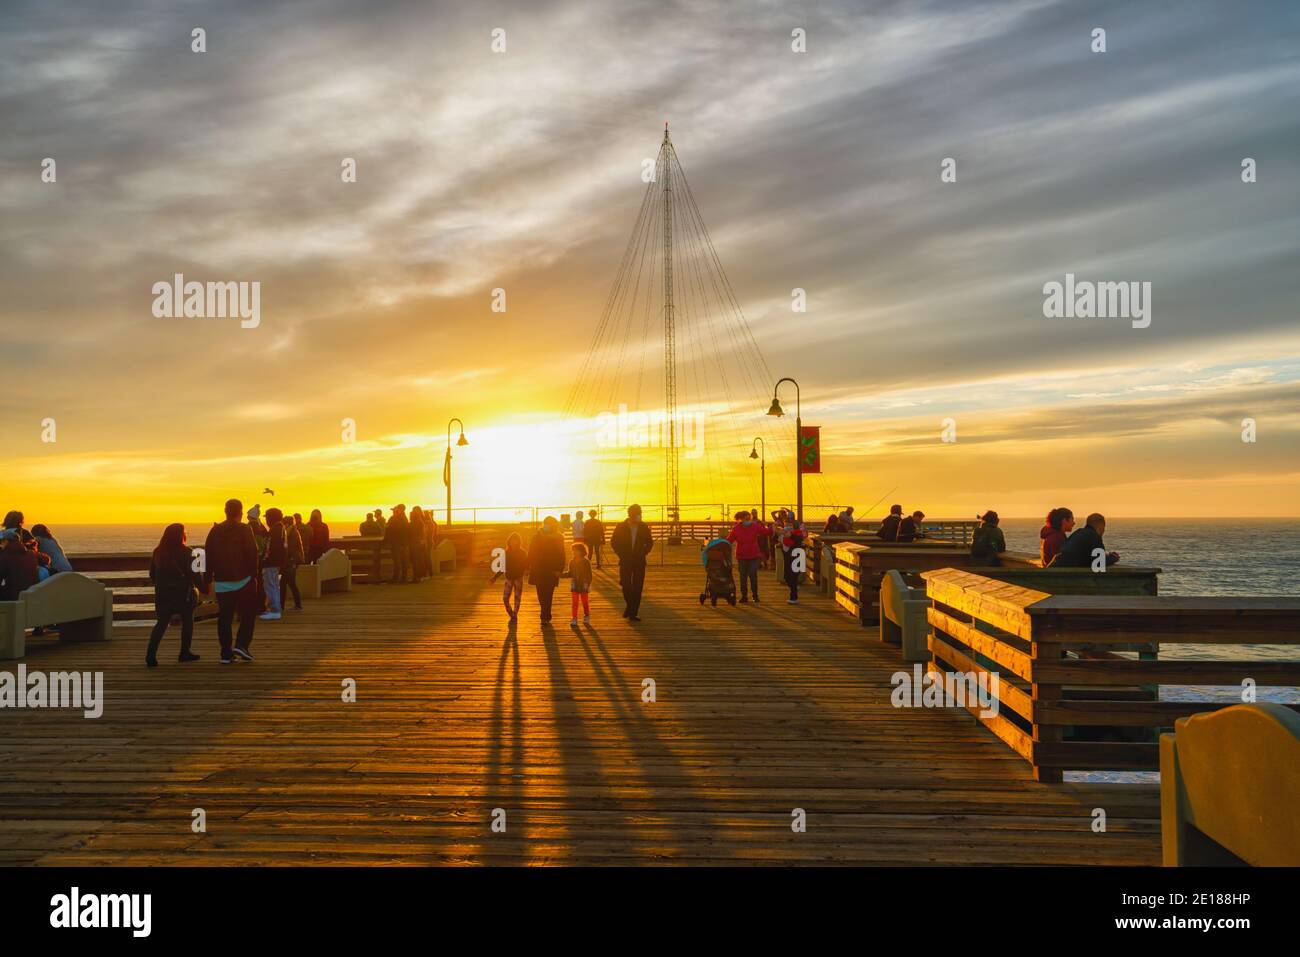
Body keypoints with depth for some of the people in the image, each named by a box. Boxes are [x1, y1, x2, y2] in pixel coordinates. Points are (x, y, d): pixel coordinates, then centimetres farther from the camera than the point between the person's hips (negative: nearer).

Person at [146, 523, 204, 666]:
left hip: (162, 594, 4)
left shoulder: (157, 552, 4)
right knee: (187, 622, 13)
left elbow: (152, 574, 12)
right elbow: (194, 573, -13)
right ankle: (185, 653, 17)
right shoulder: (186, 553, -12)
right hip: (183, 593, -4)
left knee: (161, 623, 5)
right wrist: (203, 588, -4)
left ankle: (151, 653, -11)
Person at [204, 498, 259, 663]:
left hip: (221, 582, 4)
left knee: (224, 617, 7)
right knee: (248, 613, 8)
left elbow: (208, 555, 9)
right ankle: (241, 644, -7)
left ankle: (226, 653, 7)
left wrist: (208, 579, 14)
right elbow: (252, 554, -11)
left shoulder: (215, 531, 7)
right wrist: (254, 575, -4)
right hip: (243, 581, -4)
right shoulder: (244, 529, -7)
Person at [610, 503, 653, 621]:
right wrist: (621, 554, -1)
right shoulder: (621, 527, -2)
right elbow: (613, 542, 6)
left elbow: (650, 542, 13)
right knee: (626, 586, -1)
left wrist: (643, 553, 2)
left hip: (639, 562, 1)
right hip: (625, 562, -1)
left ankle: (633, 613, 4)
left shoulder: (644, 527, 2)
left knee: (637, 588, -3)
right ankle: (630, 606, 26)